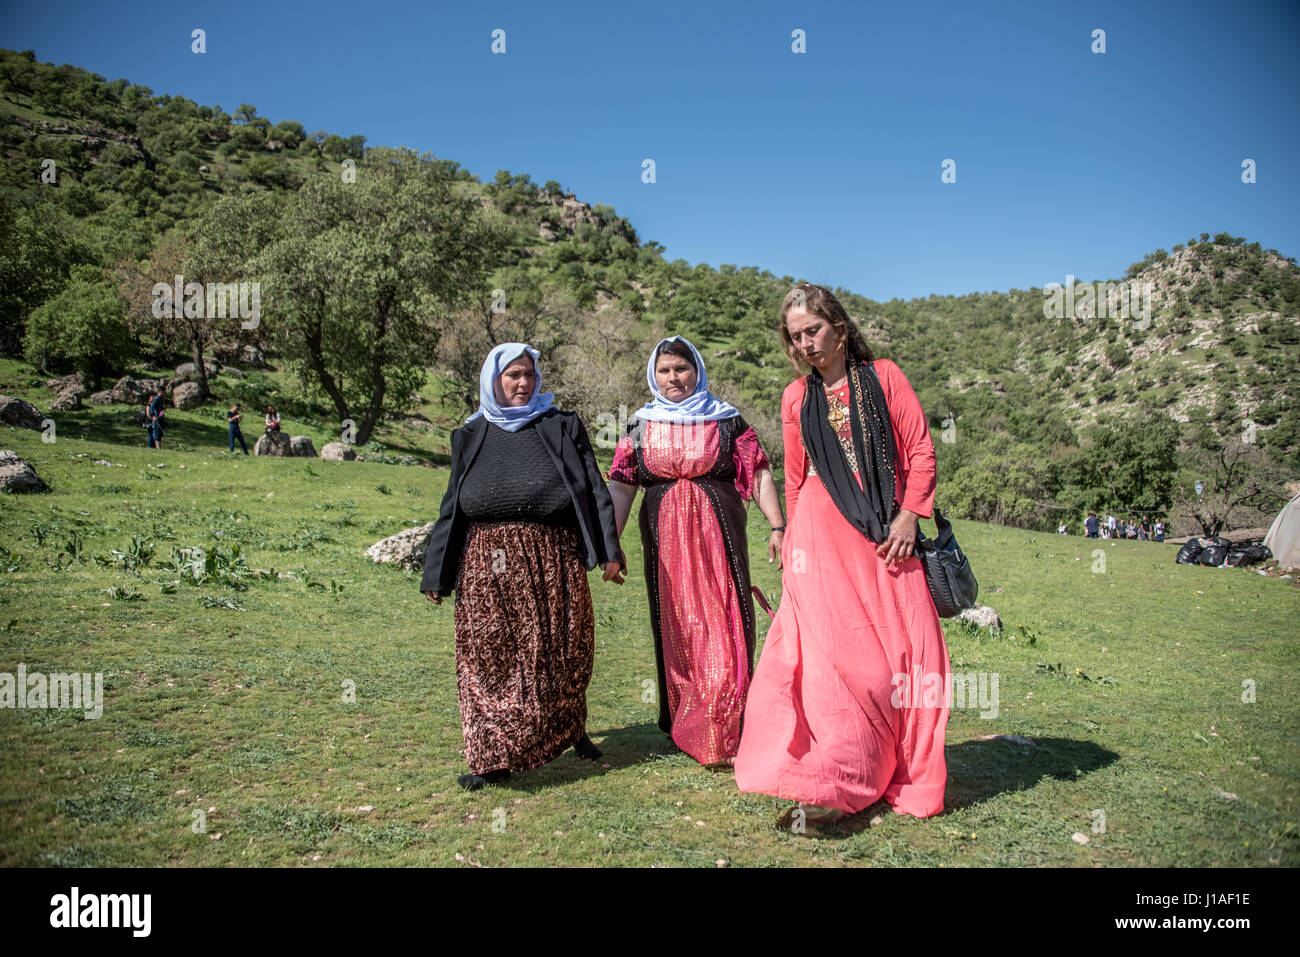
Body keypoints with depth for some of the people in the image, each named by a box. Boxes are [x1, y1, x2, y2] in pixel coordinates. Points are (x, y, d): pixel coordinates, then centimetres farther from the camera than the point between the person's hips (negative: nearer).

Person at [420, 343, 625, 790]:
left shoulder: (561, 427, 8)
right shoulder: (471, 436, 13)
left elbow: (594, 490, 4)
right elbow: (452, 507, 13)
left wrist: (610, 551, -4)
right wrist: (436, 574, 10)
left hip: (552, 559, -1)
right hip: (488, 565, 1)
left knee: (562, 651, 6)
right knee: (491, 655, -2)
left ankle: (570, 730, 30)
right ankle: (494, 757, 5)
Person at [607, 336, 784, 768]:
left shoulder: (726, 418, 6)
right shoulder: (641, 425, 10)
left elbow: (759, 474, 3)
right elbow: (620, 487, 6)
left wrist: (777, 526, -6)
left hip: (718, 530, -1)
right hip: (665, 537, 2)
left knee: (723, 621, -7)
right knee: (674, 625, 5)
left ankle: (724, 734, -1)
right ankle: (680, 724, 17)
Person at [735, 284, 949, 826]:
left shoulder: (883, 376, 6)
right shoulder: (797, 398, 11)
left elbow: (921, 451, 2)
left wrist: (908, 516, -9)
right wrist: (794, 542, 15)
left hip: (887, 536, 0)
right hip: (823, 536, 0)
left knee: (906, 650, 0)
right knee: (834, 653, -8)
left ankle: (905, 781, 14)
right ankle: (831, 785, -5)